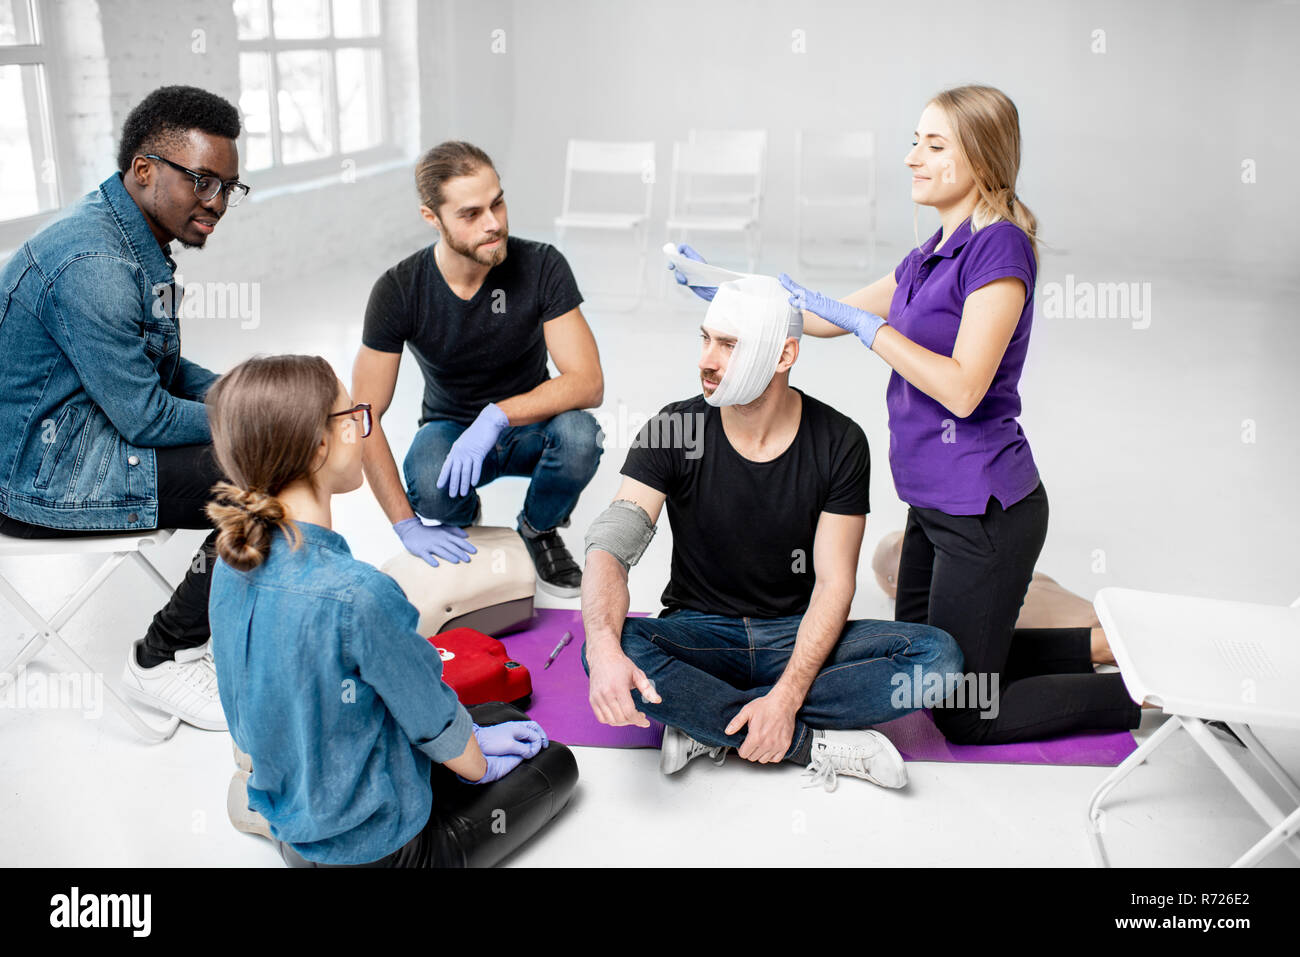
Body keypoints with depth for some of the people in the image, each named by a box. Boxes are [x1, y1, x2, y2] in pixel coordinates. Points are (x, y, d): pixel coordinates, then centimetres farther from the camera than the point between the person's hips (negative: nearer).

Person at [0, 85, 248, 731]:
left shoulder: (137, 241, 8)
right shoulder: (92, 265, -25)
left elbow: (162, 368, 17)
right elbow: (146, 416, -23)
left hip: (70, 441, 10)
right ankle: (162, 659, -4)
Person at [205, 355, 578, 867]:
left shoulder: (235, 559, -8)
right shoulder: (354, 594, -35)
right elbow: (431, 716, -18)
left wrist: (469, 738, 9)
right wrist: (479, 767, 6)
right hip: (367, 846, -7)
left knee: (501, 715, 26)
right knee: (555, 763, 16)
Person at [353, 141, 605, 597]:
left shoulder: (542, 266, -19)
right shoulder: (399, 290, -18)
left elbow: (588, 382, -24)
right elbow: (364, 415, -17)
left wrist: (497, 415, -38)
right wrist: (406, 524, -24)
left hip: (528, 428, 1)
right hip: (451, 427, -1)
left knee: (579, 435, -34)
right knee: (430, 487, -35)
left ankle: (538, 528, 1)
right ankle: (463, 517, 5)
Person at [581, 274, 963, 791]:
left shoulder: (840, 443, -8)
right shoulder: (674, 429, -10)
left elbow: (833, 582, -10)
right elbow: (611, 545, -19)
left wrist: (787, 695, -25)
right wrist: (604, 648, -40)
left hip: (799, 637, 1)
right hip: (700, 633, -1)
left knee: (939, 656, -24)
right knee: (611, 651, -33)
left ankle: (705, 721, -22)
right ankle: (813, 744, -23)